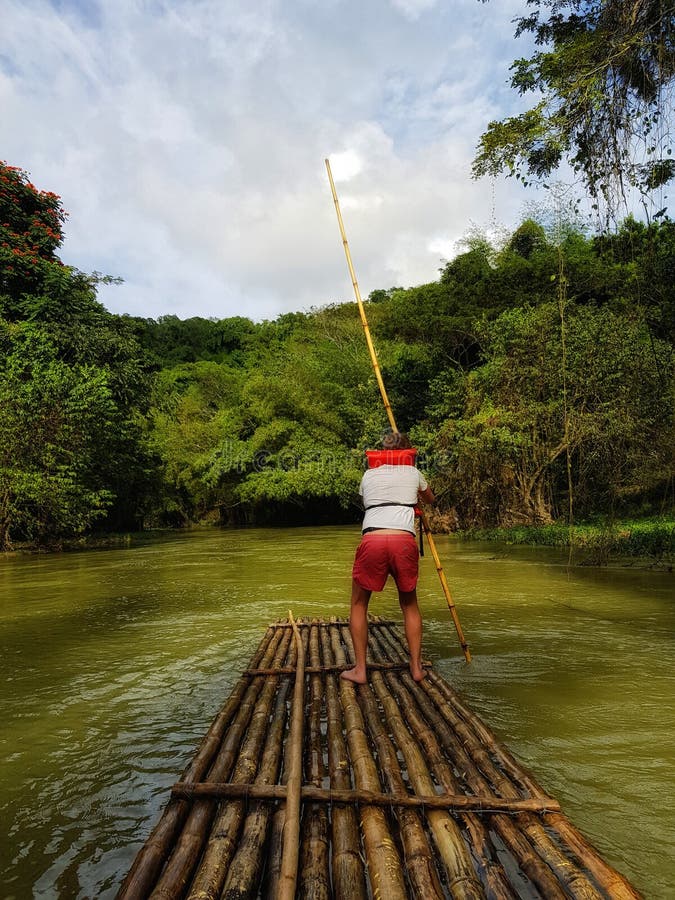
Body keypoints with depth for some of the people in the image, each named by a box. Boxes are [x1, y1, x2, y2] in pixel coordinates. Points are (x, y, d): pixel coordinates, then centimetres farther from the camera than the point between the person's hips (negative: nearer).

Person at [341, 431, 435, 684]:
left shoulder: (368, 475, 22)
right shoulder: (413, 473, 21)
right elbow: (431, 499, 40)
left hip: (372, 541, 0)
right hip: (404, 541, 1)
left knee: (359, 605, 19)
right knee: (409, 605, 23)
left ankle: (359, 670, 17)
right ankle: (416, 667, 23)